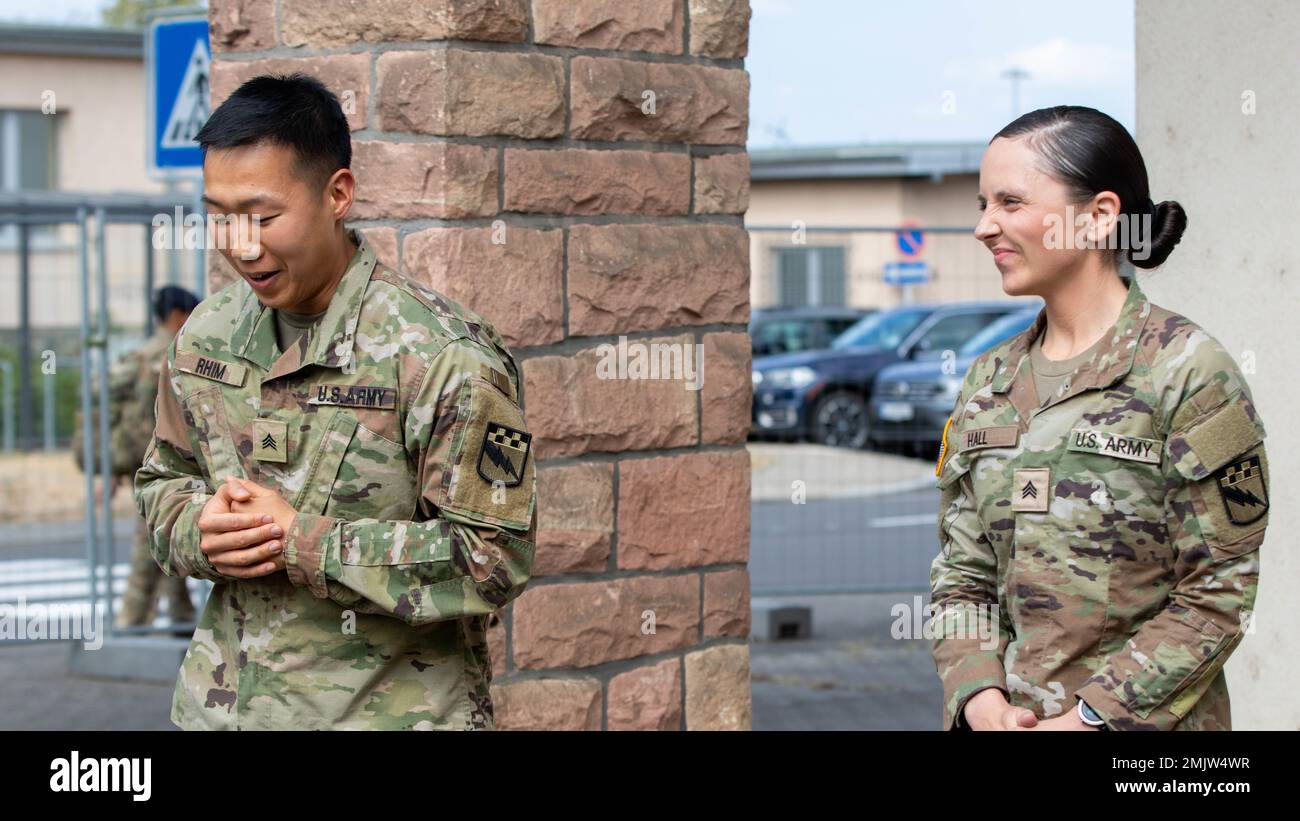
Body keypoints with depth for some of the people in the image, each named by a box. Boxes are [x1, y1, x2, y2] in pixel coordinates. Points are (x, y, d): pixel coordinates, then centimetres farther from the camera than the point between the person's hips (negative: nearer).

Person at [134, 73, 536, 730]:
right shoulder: (208, 335, 2)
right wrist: (201, 533, -9)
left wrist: (301, 543, -21)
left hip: (389, 709, -5)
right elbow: (164, 481, 15)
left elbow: (493, 559, -19)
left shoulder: (444, 357, -17)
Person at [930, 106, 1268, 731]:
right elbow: (962, 573, 7)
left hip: (1144, 724, -4)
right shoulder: (987, 382, 8)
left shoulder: (1187, 369, -8)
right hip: (1007, 718, 5)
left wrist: (1091, 716, -16)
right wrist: (981, 700, -9)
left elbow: (1219, 592, -11)